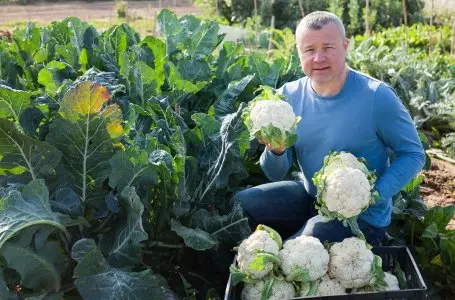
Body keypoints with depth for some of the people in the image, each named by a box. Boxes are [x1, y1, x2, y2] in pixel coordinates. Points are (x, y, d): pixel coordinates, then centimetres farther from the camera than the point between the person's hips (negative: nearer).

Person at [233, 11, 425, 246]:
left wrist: (375, 195, -24)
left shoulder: (377, 97, -19)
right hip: (310, 196, 5)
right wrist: (277, 151, -25)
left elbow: (413, 154, -9)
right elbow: (276, 175, -1)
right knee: (238, 206, -4)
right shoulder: (288, 96, -5)